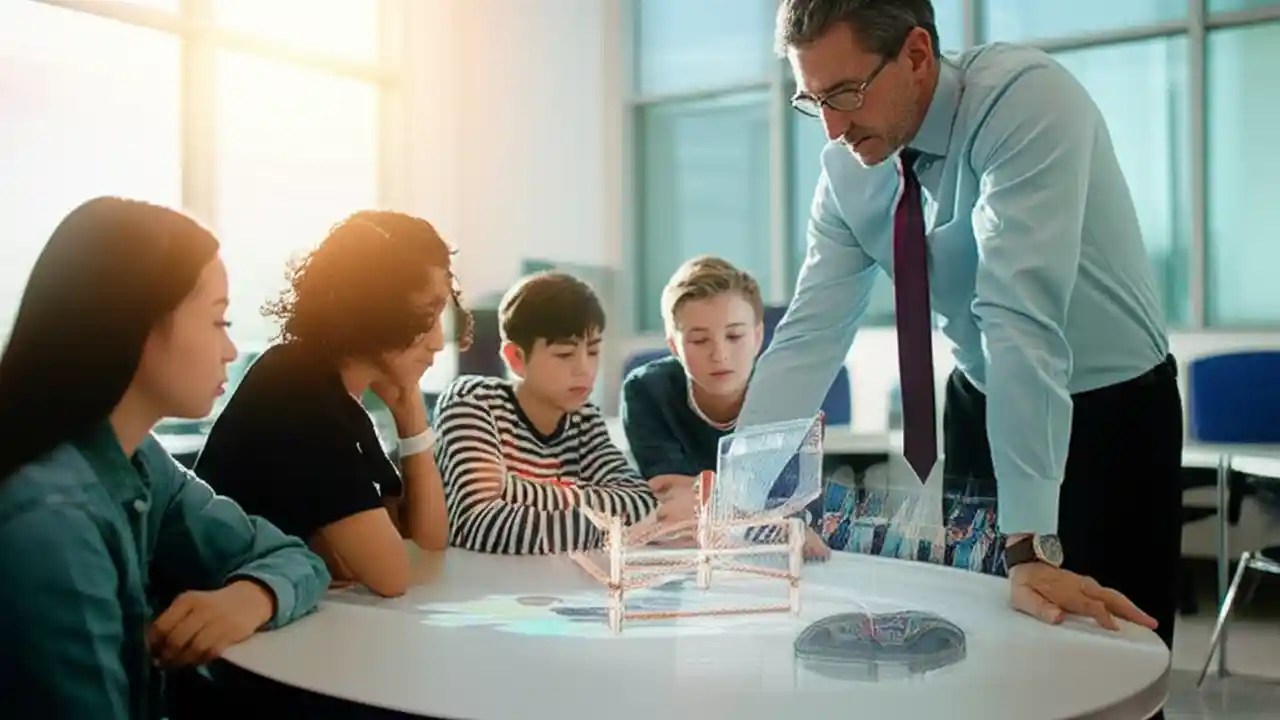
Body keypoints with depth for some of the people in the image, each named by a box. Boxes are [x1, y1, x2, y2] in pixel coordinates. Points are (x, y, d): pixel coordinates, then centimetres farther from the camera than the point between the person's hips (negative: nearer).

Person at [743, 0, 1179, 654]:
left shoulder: (1025, 97, -27)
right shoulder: (847, 170, -9)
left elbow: (1020, 314, -37)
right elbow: (809, 337, -13)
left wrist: (1032, 545, -40)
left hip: (1108, 408, -5)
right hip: (985, 403, 5)